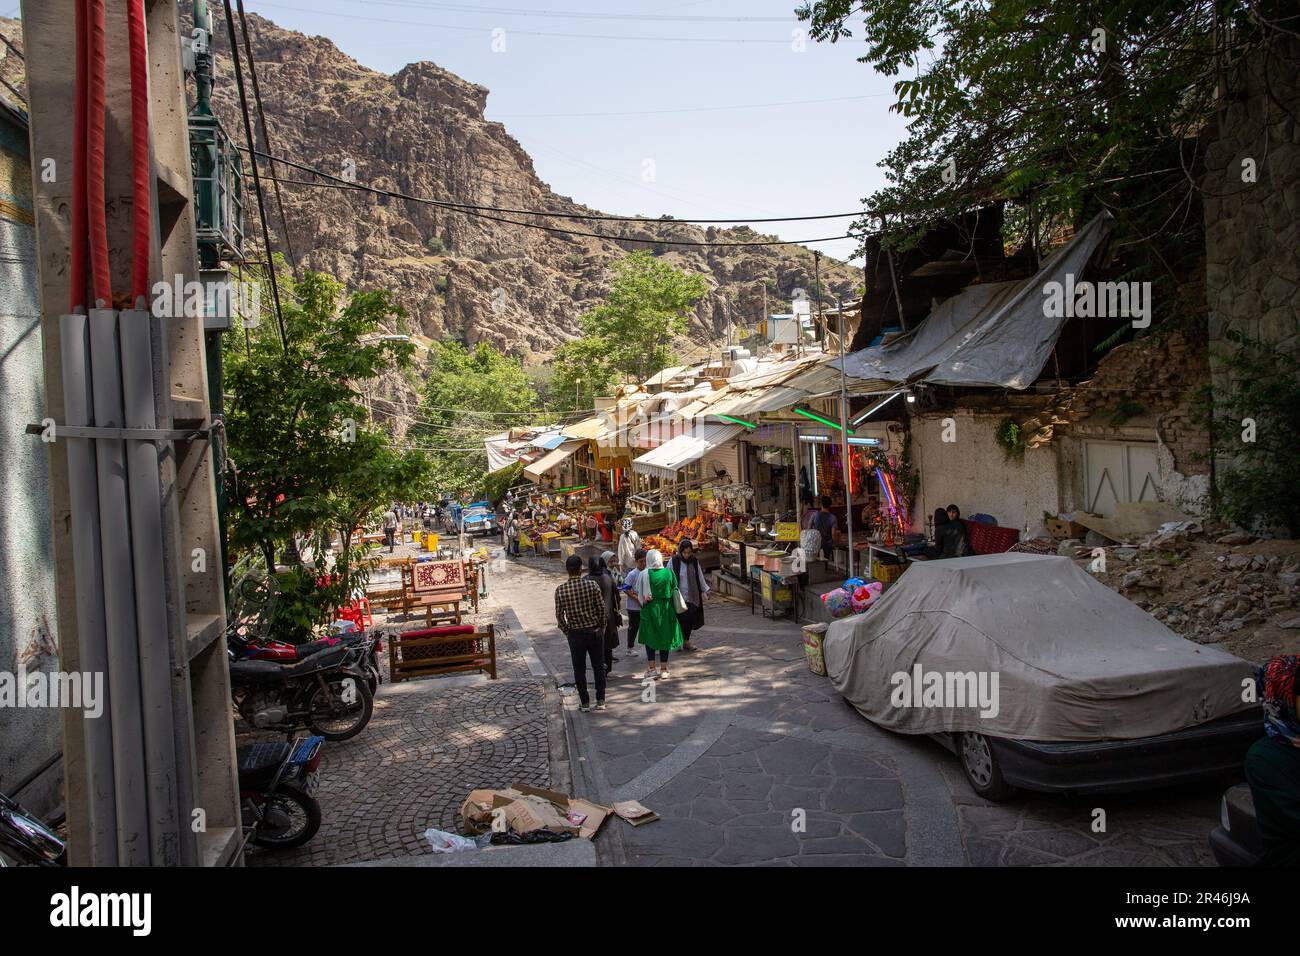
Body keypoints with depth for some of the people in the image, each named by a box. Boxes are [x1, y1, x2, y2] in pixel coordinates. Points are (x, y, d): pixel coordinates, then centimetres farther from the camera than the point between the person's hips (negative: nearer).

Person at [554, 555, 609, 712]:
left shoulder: (560, 590, -9)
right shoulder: (592, 585, -11)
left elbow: (559, 615, -5)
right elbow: (602, 609, -7)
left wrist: (567, 631, 9)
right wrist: (601, 627, 7)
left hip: (575, 634, 0)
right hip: (594, 631, 0)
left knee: (579, 669, 12)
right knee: (598, 666, 13)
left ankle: (584, 702, 18)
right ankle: (600, 701, 18)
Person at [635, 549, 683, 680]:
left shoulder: (643, 575, -11)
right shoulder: (669, 573, -5)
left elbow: (640, 595, -5)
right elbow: (674, 591, 3)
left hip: (649, 609, -2)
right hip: (666, 609, 2)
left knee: (650, 638, 10)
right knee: (665, 638, 11)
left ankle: (651, 669, 8)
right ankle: (663, 669, 15)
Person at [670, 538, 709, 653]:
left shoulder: (694, 561, 4)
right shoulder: (674, 561, -9)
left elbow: (700, 577, 13)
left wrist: (704, 591, 14)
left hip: (692, 596, 4)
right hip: (679, 596, -4)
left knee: (690, 619, 6)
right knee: (680, 619, -6)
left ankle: (686, 642, 17)